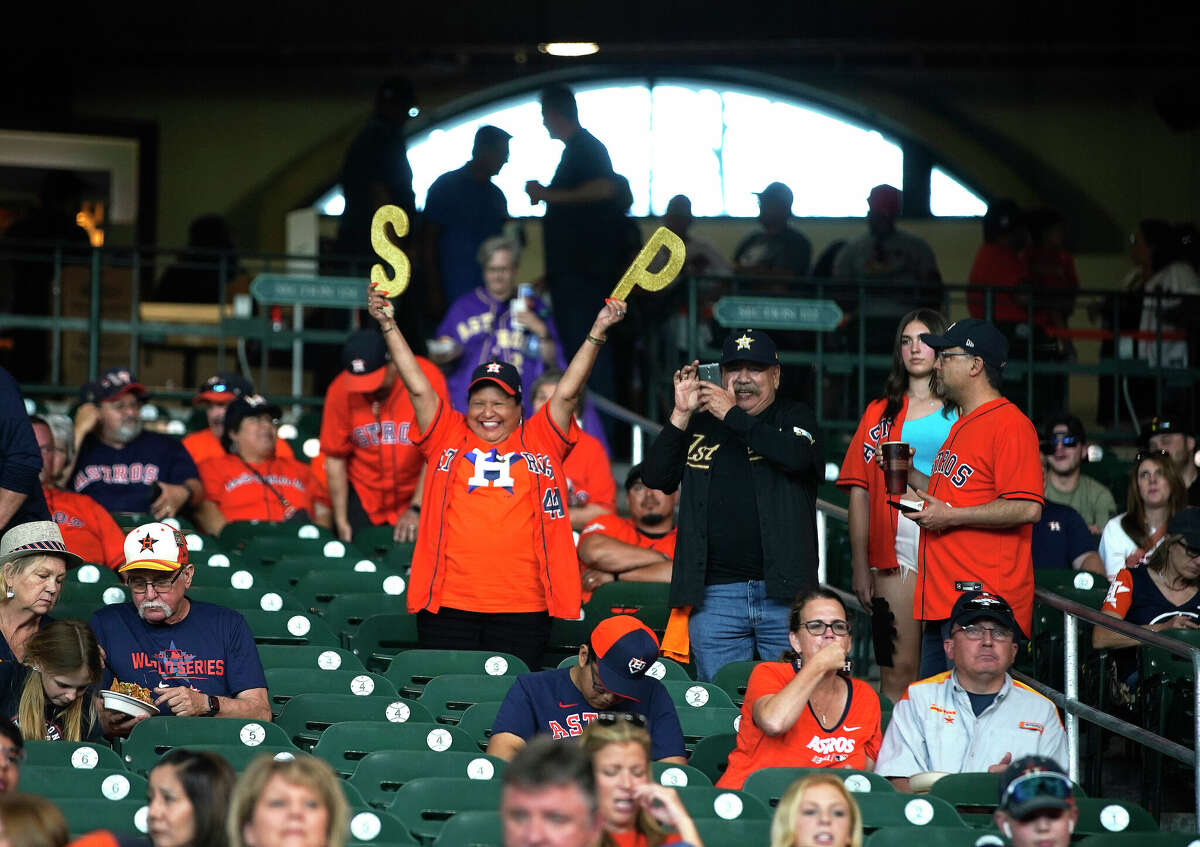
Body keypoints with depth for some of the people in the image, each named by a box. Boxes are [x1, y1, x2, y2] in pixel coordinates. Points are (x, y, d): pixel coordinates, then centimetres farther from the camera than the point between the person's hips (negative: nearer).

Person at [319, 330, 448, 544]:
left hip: (418, 494, -2)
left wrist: (416, 509, -18)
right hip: (363, 499, 2)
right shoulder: (340, 390, -9)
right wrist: (341, 521, -2)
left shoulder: (427, 377, -17)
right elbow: (335, 457, -2)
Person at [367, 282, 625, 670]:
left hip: (523, 609, 0)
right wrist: (388, 325, 4)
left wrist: (597, 333, -1)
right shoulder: (447, 437, 12)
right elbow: (418, 387, 9)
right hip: (448, 605, 0)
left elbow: (567, 392, 7)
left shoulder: (540, 440, 12)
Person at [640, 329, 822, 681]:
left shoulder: (795, 417, 8)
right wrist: (681, 414, -3)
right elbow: (655, 476, 5)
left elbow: (796, 456, -15)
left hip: (783, 590, -2)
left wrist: (733, 415, -10)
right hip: (715, 595, 2)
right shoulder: (700, 424, 15)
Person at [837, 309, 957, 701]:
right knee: (898, 668, -4)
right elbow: (860, 491, 11)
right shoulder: (881, 412, 16)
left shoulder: (962, 412, 12)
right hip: (896, 543, 1)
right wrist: (859, 564, 4)